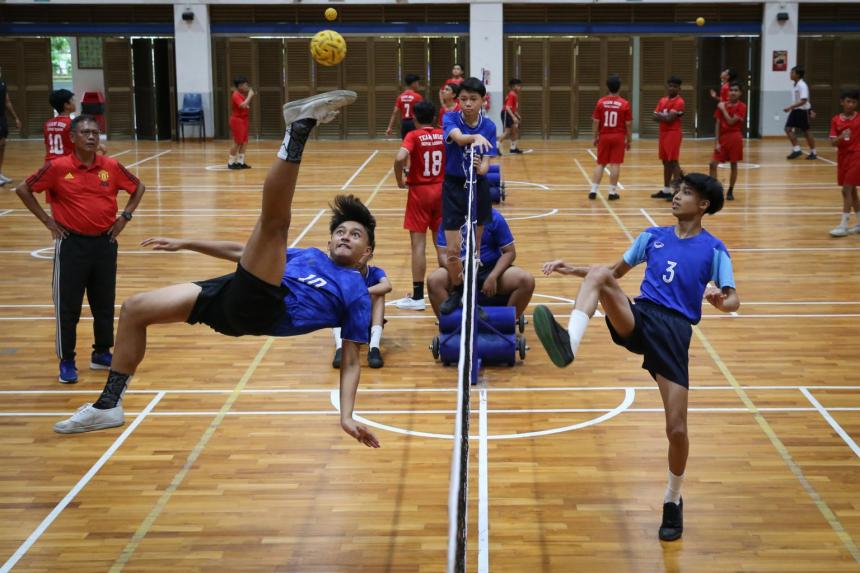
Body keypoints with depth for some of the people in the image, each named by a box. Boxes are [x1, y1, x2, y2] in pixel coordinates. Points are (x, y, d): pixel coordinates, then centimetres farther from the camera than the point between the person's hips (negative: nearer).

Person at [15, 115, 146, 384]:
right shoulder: (57, 167, -9)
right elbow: (23, 190, 0)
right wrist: (47, 220, -3)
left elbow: (138, 187, 14)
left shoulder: (111, 167, -1)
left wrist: (125, 216, 4)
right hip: (71, 243, -3)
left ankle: (102, 354, 26)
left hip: (104, 241, 3)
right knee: (68, 304, 1)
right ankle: (67, 362, 11)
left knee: (105, 302, 11)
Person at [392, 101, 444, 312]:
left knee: (418, 244, -2)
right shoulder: (443, 135, 3)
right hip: (441, 191, 4)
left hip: (419, 191, -4)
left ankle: (417, 296, -1)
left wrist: (400, 182, -11)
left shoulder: (413, 136, -9)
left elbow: (400, 158, -24)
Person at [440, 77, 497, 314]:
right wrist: (475, 138, -54)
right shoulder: (450, 119, -10)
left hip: (478, 188, 2)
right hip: (453, 187, -2)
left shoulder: (489, 126, -4)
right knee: (453, 251, -5)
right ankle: (456, 291, 19)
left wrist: (481, 168, -35)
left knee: (475, 248, 10)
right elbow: (458, 137, -33)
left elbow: (486, 163, -10)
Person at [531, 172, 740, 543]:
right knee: (599, 274, -27)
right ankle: (569, 342, -51)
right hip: (636, 317, 3)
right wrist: (571, 269, 16)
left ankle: (673, 502, 19)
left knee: (677, 429, -7)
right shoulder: (653, 236, 19)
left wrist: (721, 300, -23)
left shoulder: (713, 249, 7)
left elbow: (733, 300, 1)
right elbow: (616, 272, 29)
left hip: (675, 331, -3)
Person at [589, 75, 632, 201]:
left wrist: (595, 137, 10)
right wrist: (629, 140, 6)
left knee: (600, 164, 10)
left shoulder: (601, 102, -3)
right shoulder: (624, 104, -5)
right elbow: (628, 124, -3)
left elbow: (595, 122, -1)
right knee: (615, 164, 1)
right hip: (618, 137, -2)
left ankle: (593, 191, 6)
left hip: (604, 137, 2)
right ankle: (612, 192, 3)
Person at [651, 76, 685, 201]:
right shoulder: (662, 100, 14)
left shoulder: (679, 102, -11)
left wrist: (660, 115, -3)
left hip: (673, 134, -8)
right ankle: (666, 190, 20)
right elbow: (655, 117, 6)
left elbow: (669, 118, -20)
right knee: (666, 162, 13)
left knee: (673, 161, -10)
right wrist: (665, 116, -12)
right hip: (663, 133, 8)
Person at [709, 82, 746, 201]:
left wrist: (723, 109, -10)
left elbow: (731, 122, -18)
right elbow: (718, 124, 3)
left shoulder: (741, 107, -7)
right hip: (722, 137, 4)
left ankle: (730, 191, 15)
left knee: (733, 165, 4)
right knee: (713, 164, -4)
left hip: (735, 138, -4)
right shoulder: (722, 105, 5)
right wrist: (717, 142, -4)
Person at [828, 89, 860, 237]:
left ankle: (844, 225, -10)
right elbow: (833, 142, -5)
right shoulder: (836, 120, 0)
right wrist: (841, 137, -24)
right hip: (842, 157, 4)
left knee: (847, 190, -11)